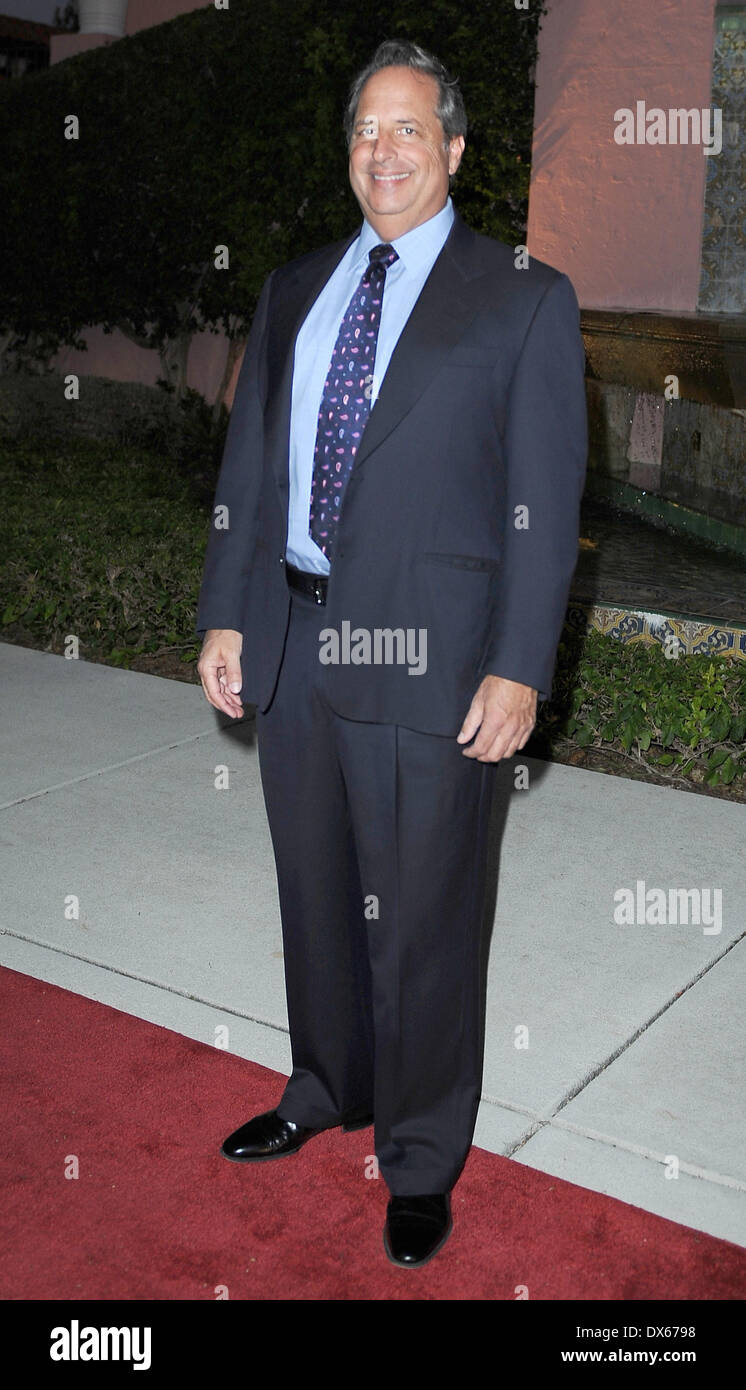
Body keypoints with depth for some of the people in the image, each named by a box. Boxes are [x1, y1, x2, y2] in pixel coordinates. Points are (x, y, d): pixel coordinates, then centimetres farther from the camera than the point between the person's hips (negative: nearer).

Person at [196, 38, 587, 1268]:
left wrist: (519, 669, -13)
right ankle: (327, 1092, 42)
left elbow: (544, 500, -6)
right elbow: (248, 464, 14)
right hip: (291, 647, 5)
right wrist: (225, 614, 7)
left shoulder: (525, 301, 0)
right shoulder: (293, 292, 14)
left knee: (422, 923, 5)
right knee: (316, 900, 18)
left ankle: (421, 1160, 27)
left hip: (426, 658, -5)